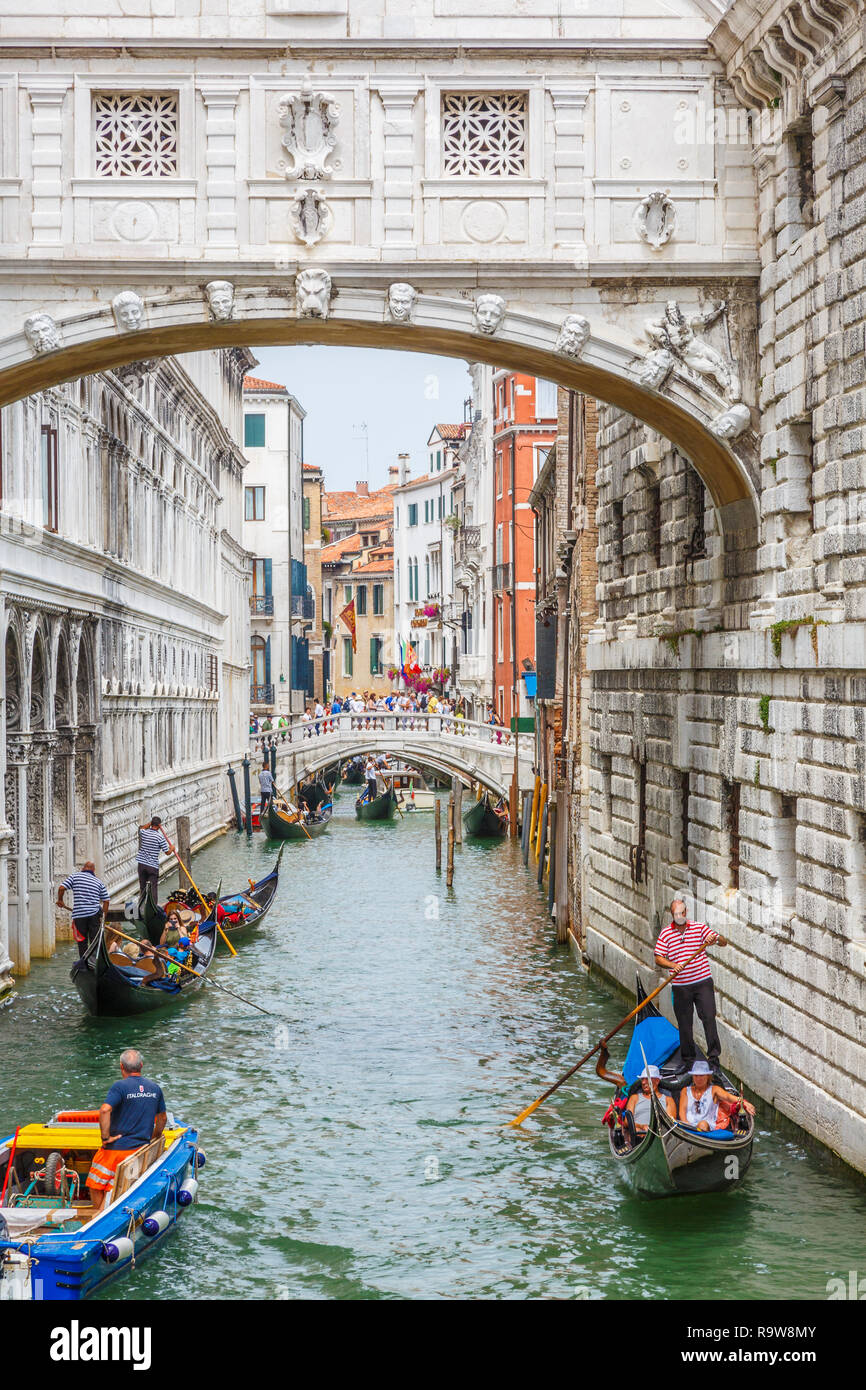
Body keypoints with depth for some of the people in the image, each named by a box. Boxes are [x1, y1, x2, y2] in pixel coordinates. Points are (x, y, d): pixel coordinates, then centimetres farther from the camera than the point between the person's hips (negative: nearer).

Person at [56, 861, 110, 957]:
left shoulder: (74, 876, 5)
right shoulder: (99, 882, 12)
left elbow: (61, 888, -5)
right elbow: (106, 901, 9)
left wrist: (60, 900, 13)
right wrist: (103, 918, 15)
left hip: (79, 914, -1)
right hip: (95, 914, 1)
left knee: (82, 942, 8)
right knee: (95, 940, 6)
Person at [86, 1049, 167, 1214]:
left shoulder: (120, 1086, -11)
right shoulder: (155, 1088, 8)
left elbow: (105, 1109, -26)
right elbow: (162, 1118, 19)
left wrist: (105, 1137, -17)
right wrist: (153, 1140, 32)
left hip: (116, 1147, -5)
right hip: (140, 1149, 5)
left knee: (95, 1187, 12)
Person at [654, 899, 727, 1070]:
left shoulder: (700, 927, 3)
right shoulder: (665, 933, 3)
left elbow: (724, 942, 0)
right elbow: (658, 958, 2)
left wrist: (716, 939, -24)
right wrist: (673, 965, -17)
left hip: (702, 982, -1)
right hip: (680, 986, 1)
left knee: (709, 1017, -10)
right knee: (684, 1023, 6)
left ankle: (714, 1056, -3)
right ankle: (688, 1060, 17)